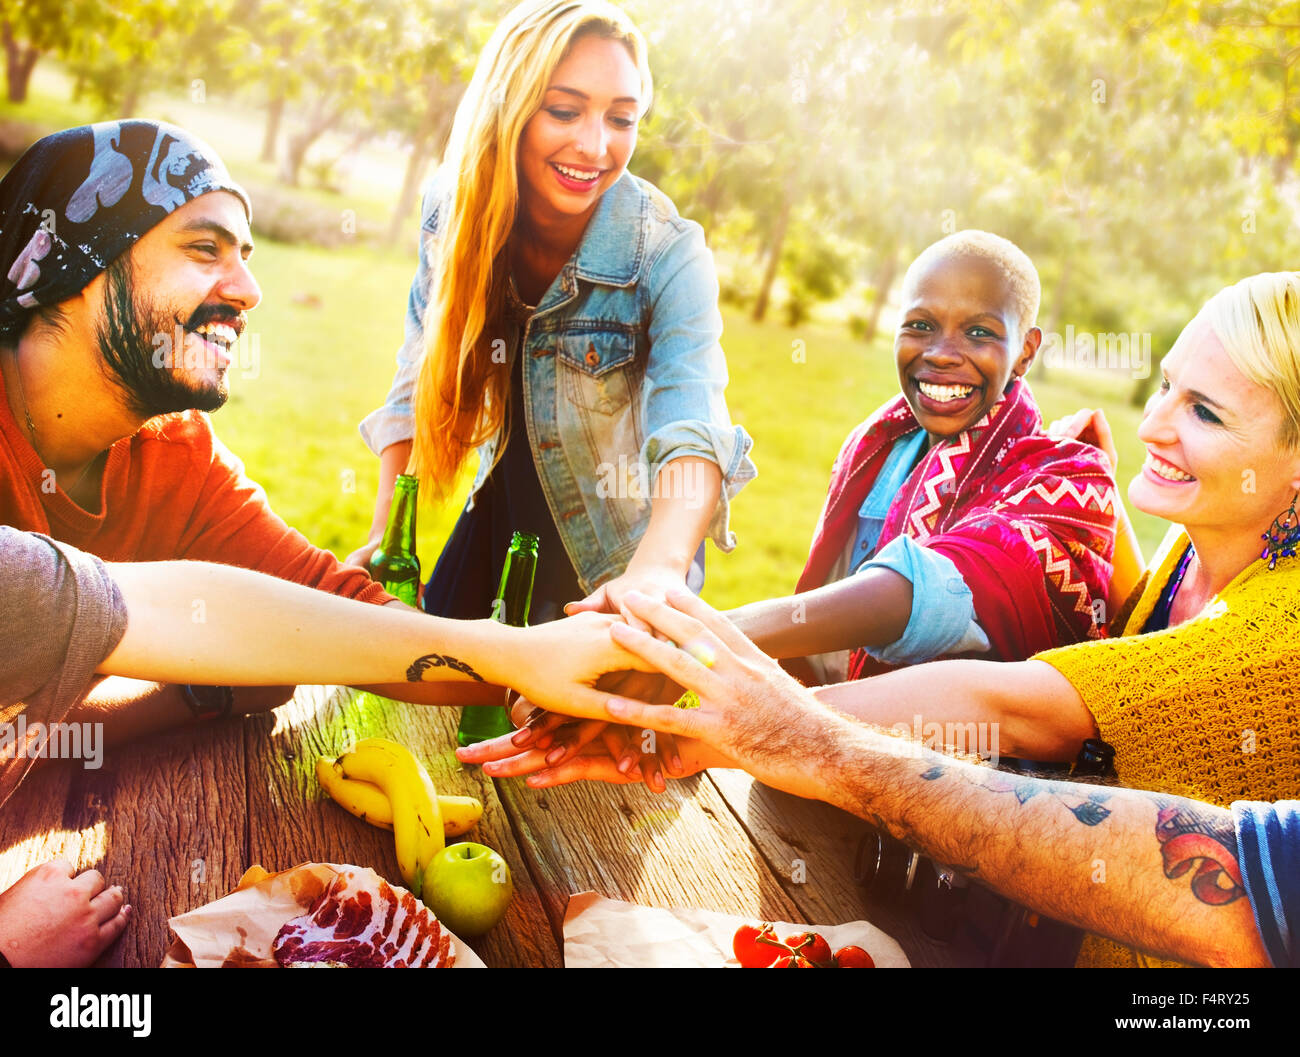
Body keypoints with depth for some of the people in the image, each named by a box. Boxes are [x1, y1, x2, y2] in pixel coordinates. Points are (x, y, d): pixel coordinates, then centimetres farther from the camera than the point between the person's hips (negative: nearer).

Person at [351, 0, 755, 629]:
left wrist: (658, 569, -60)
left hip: (615, 559, -3)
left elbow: (692, 433, -40)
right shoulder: (451, 214, -14)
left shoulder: (667, 255, -26)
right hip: (499, 525, 4)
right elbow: (418, 390, -5)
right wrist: (384, 542, -11)